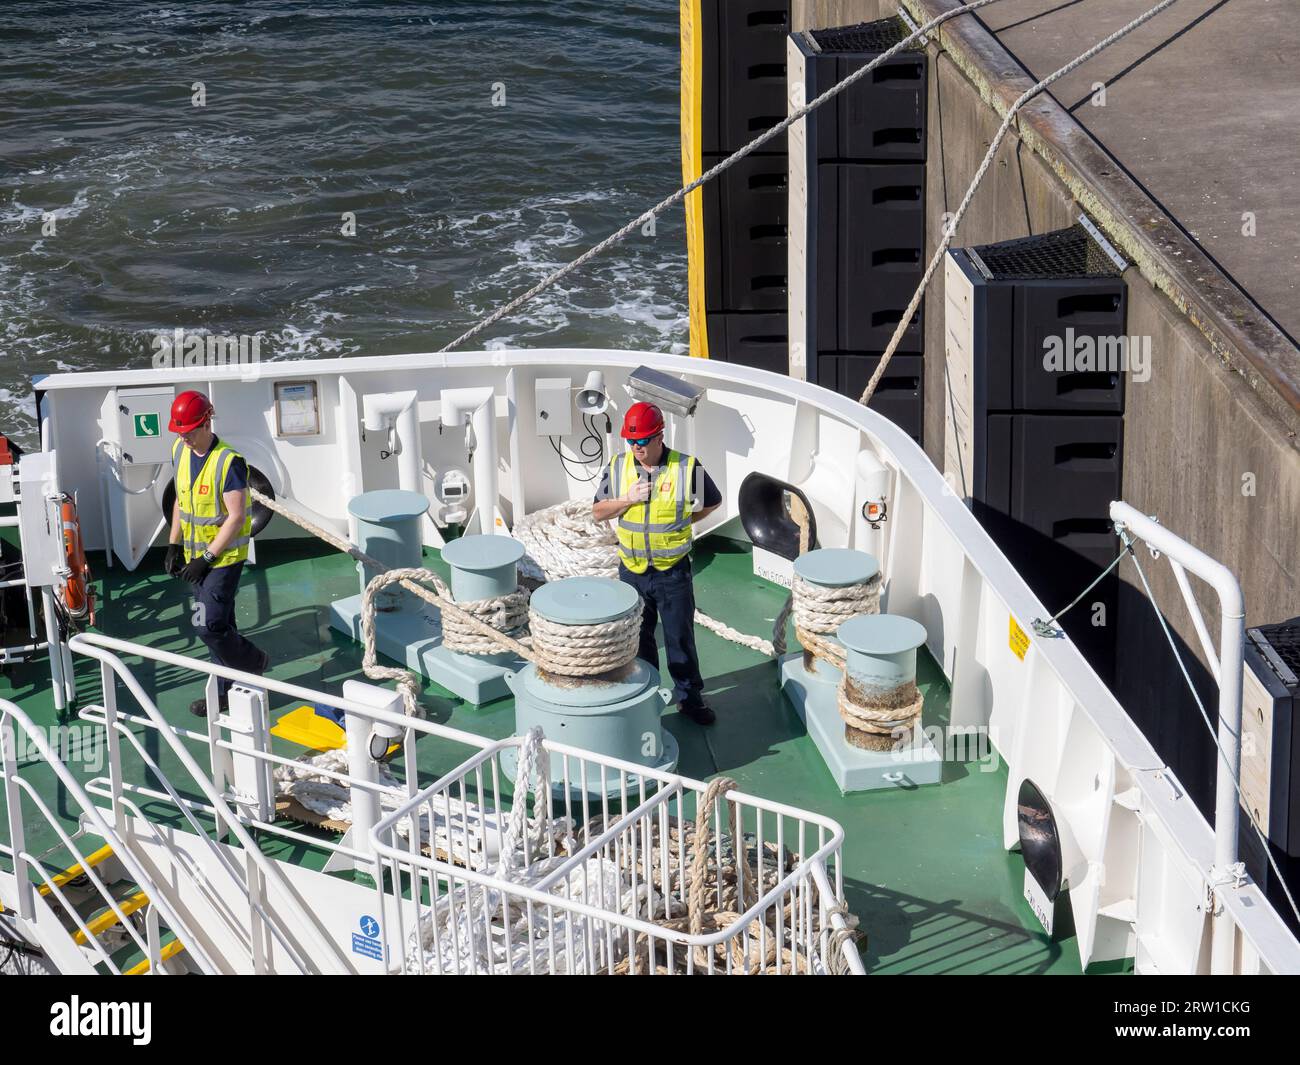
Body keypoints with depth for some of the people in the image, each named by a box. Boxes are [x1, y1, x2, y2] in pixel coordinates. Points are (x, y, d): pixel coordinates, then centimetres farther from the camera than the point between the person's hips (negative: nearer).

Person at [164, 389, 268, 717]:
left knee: (210, 626, -12)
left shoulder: (229, 461, -21)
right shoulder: (179, 451, 3)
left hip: (224, 556, -7)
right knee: (217, 624, 13)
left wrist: (207, 558, -20)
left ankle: (254, 662, 13)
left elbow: (236, 517, -21)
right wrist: (174, 545, 11)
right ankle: (225, 690, 23)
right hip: (196, 554, 7)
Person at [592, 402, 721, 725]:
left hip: (673, 572, -3)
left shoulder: (687, 468, -11)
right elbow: (598, 512, 1)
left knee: (680, 637, 7)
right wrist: (628, 499, -15)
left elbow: (713, 502, 4)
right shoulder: (618, 467, -4)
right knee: (638, 637, 16)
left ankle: (689, 696, 21)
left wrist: (681, 521, -3)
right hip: (632, 571, 3)